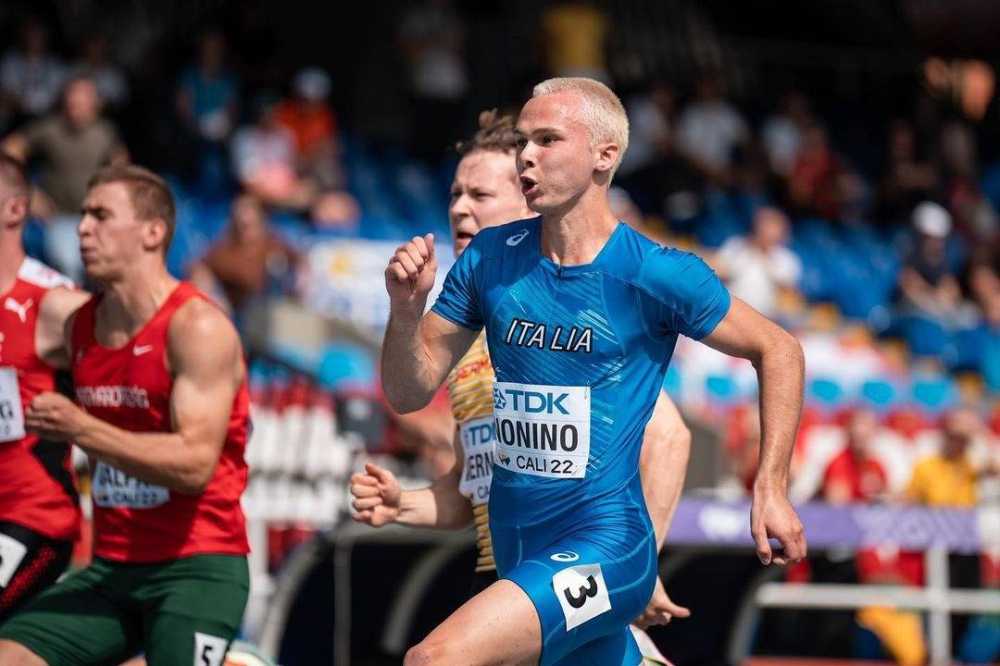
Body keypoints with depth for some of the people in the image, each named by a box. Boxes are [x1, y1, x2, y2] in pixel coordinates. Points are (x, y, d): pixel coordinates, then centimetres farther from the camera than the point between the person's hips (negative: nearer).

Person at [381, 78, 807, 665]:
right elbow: (409, 393, 6)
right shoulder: (489, 258, 2)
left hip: (603, 545, -6)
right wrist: (406, 311, -14)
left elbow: (778, 350, 2)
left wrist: (771, 491, -4)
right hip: (514, 547, 6)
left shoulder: (657, 274, -11)